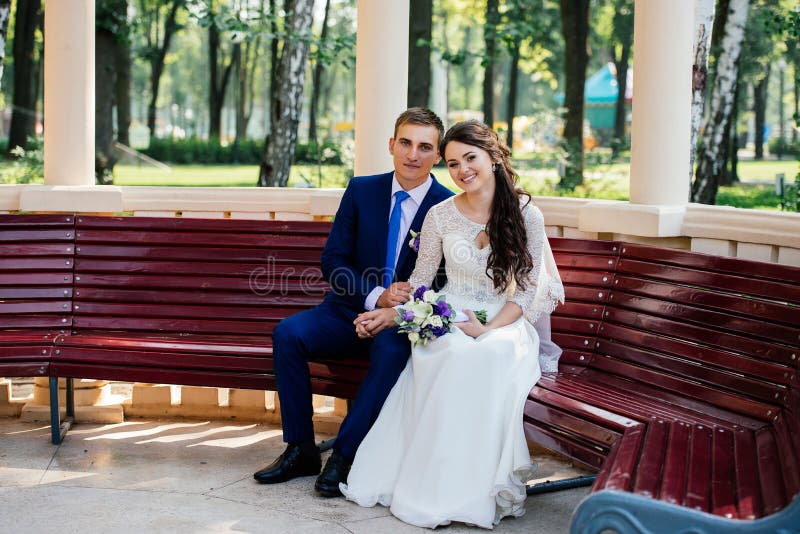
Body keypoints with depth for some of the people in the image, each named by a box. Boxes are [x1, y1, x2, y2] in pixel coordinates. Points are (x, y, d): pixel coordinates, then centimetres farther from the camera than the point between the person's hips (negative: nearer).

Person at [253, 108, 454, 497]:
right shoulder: (362, 190, 4)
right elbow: (332, 260, 1)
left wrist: (409, 305, -23)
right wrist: (375, 297, -16)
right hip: (352, 310, 3)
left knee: (391, 350, -37)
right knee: (288, 333, -22)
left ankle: (344, 455, -26)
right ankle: (301, 450, -12)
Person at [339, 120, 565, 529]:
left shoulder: (527, 215, -1)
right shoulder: (440, 215, 4)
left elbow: (526, 289, -4)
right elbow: (420, 281, 10)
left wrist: (488, 329, -18)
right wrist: (386, 314, -6)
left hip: (504, 323, -1)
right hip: (449, 320, 1)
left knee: (494, 355, -37)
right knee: (455, 356, -35)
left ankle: (477, 486, -25)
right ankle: (436, 483, -28)